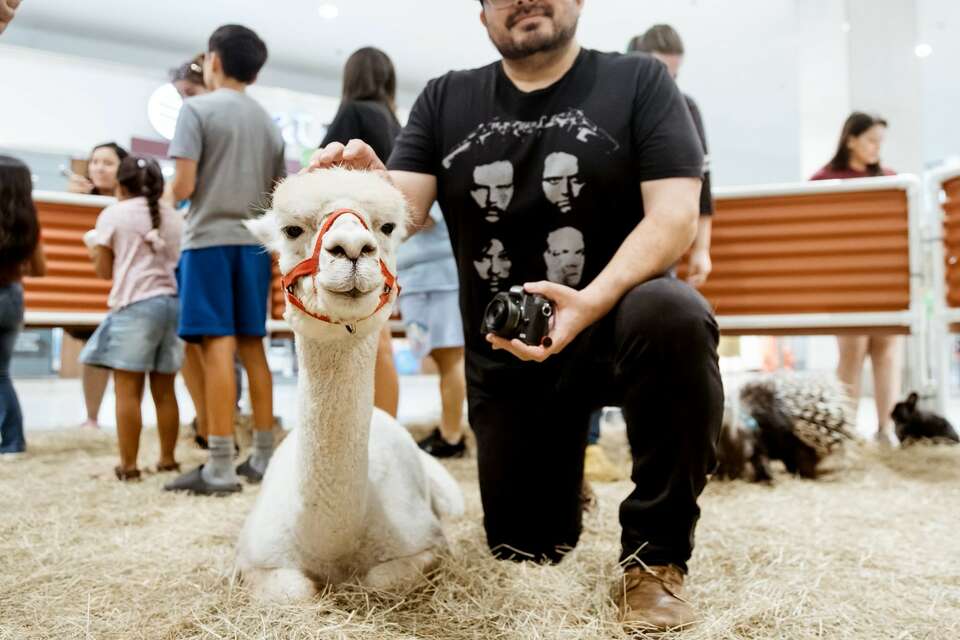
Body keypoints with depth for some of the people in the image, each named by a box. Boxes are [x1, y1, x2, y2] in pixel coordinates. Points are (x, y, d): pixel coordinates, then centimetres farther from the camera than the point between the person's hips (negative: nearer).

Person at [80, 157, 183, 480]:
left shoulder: (113, 214, 3)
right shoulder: (175, 218, 14)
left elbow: (105, 270, 5)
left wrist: (94, 249, 24)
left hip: (134, 305, -5)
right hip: (173, 303, 5)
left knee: (128, 390, -2)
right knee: (164, 390, 9)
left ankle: (128, 464, -2)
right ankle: (167, 459, 14)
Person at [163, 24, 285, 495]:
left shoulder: (197, 109, -3)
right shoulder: (269, 123, 14)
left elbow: (183, 188, -9)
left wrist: (176, 188, 12)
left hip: (209, 238, -5)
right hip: (254, 242, 6)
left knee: (217, 347, -9)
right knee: (252, 348, 8)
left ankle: (220, 467, -9)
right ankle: (263, 456, 12)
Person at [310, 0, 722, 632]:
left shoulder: (639, 81, -4)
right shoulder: (445, 100, 5)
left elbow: (674, 215, -16)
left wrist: (590, 303, -32)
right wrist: (369, 178, -29)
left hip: (617, 316, -2)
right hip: (503, 353, 3)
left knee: (674, 316, -38)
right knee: (527, 551, 6)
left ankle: (655, 555, -18)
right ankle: (562, 484, 43)